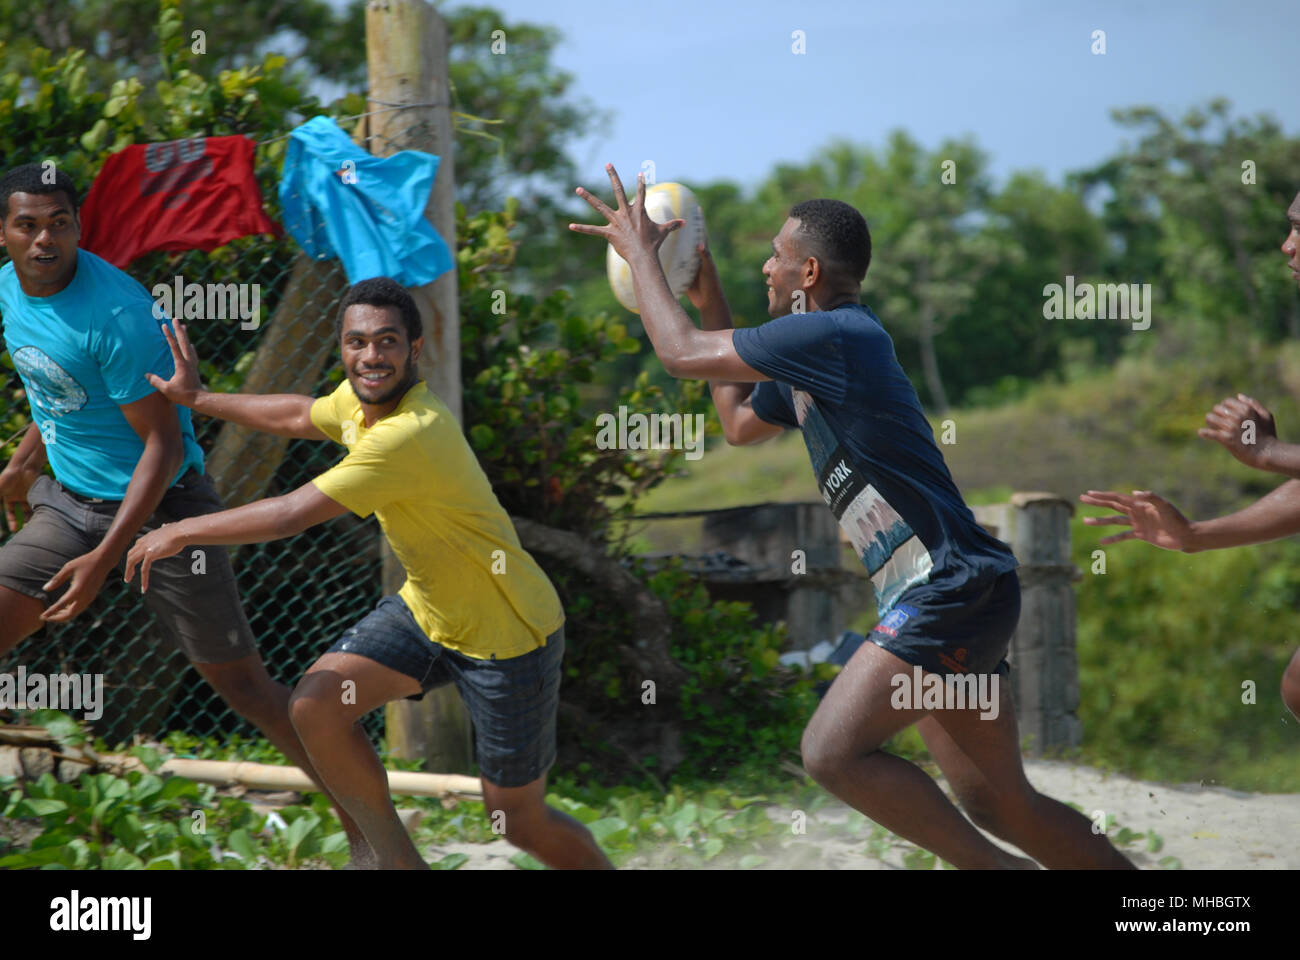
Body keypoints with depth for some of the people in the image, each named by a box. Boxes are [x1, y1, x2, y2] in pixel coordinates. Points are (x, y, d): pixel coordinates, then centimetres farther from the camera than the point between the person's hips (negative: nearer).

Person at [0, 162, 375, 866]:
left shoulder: (117, 314, -27)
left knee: (241, 684, -2)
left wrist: (104, 558, -28)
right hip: (69, 503, 7)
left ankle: (362, 827, 12)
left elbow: (163, 445, -24)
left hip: (159, 505, -7)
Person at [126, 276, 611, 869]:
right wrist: (197, 399, 25)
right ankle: (399, 861, 10)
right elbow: (299, 417, 21)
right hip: (427, 609, 8)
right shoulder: (360, 399, -4)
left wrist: (181, 532, -16)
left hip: (508, 638, -8)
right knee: (315, 707, -7)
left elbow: (291, 515, -28)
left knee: (518, 819, 1)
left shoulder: (410, 434, -32)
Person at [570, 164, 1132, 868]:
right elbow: (739, 425, 36)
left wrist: (640, 252, 4)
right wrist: (711, 302, 30)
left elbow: (681, 354, -10)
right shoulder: (810, 363, 18)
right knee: (993, 803, 11)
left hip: (951, 588, -10)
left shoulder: (835, 335, -12)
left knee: (834, 752, -19)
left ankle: (992, 868, -10)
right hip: (948, 597, 10)